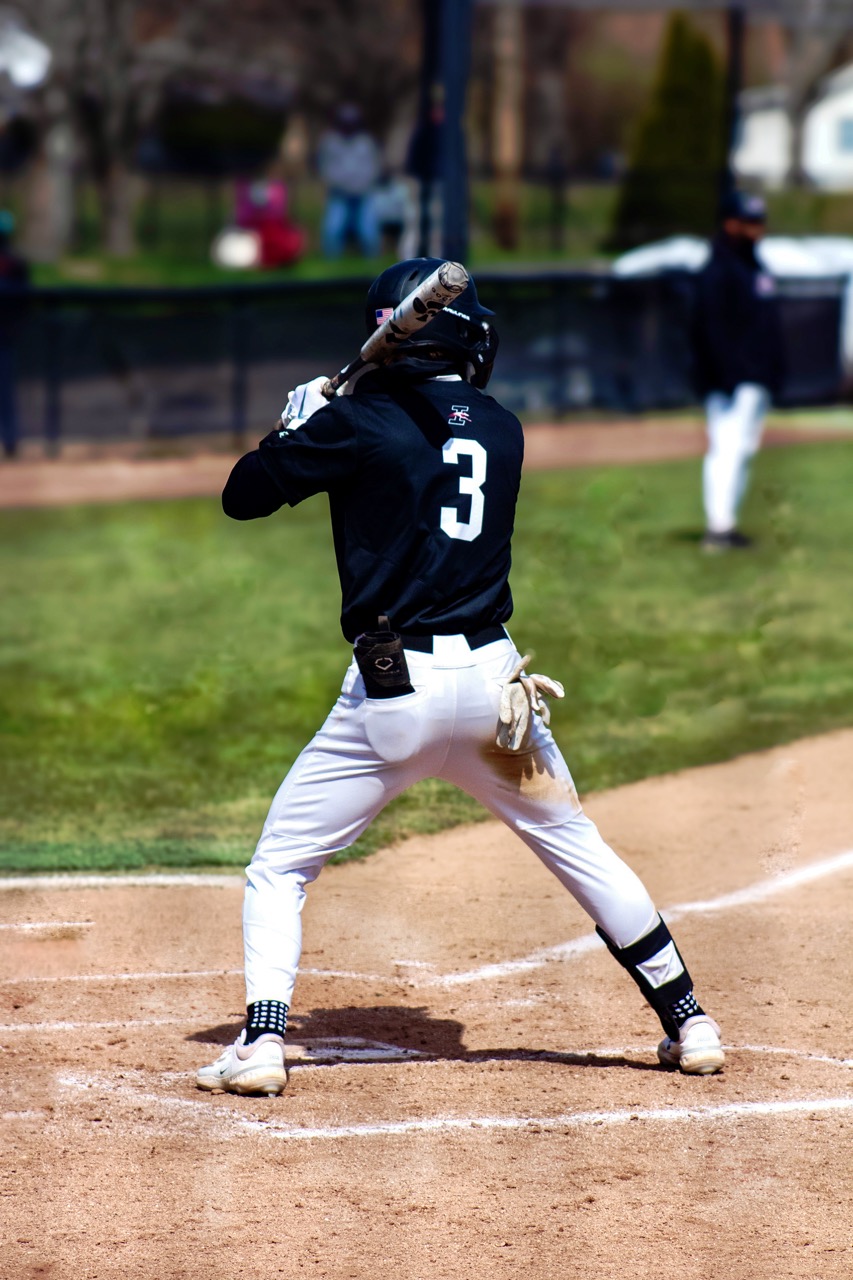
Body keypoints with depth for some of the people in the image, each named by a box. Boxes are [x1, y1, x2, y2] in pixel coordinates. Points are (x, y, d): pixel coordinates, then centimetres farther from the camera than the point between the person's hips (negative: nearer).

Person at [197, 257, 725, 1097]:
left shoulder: (358, 424, -6)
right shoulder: (502, 432, 8)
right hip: (490, 677, 4)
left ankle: (262, 1043, -7)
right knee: (581, 850, 19)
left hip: (393, 689, -4)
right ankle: (688, 1022, 22)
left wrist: (296, 422, 16)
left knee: (278, 869, 8)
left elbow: (242, 496, 1)